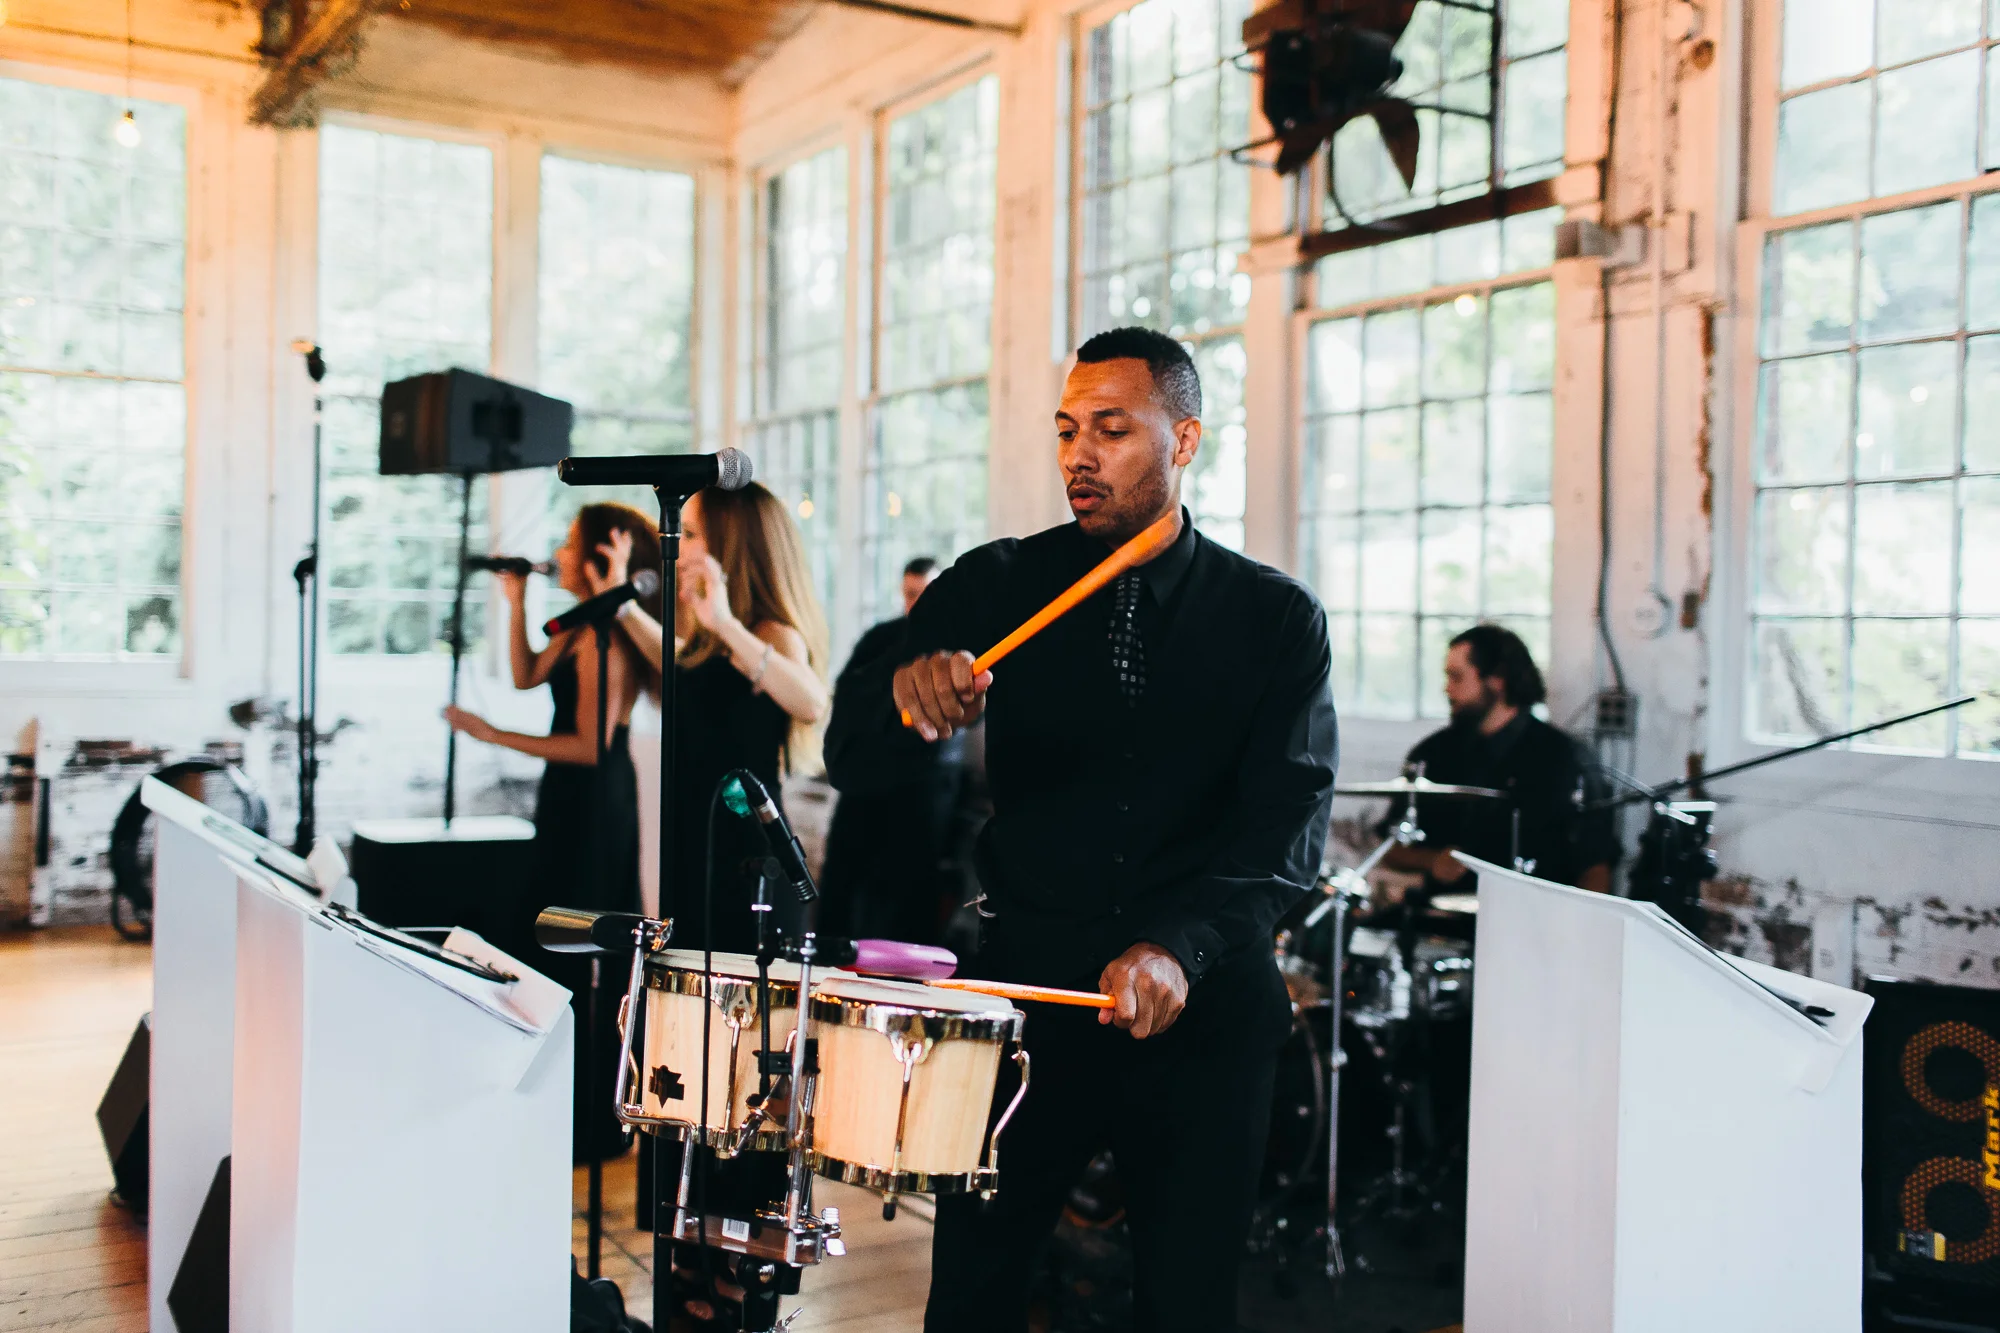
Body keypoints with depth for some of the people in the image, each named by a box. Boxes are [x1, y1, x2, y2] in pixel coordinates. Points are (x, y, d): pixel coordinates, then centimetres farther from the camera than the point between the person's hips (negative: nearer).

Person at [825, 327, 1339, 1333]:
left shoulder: (1277, 619, 0)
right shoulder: (996, 588, 2)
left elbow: (1291, 817, -12)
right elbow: (849, 759, -4)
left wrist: (1181, 945, -29)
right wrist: (906, 684, -28)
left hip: (1207, 997, 0)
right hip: (1031, 978, 1)